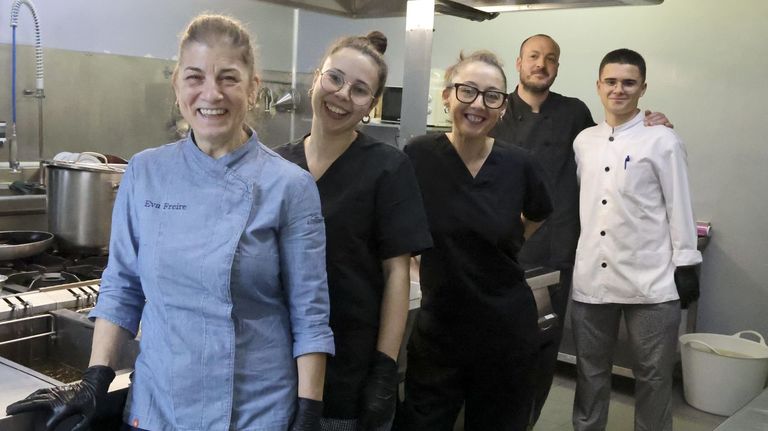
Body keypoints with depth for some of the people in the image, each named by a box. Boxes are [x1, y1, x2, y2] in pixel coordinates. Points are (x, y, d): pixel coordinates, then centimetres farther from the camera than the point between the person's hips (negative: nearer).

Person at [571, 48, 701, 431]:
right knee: (590, 370, 15)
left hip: (650, 280, -3)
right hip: (591, 278, 4)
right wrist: (569, 257, 13)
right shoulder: (584, 141, 9)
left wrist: (686, 265, -4)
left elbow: (679, 205, -2)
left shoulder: (663, 140, -4)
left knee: (653, 376, 9)